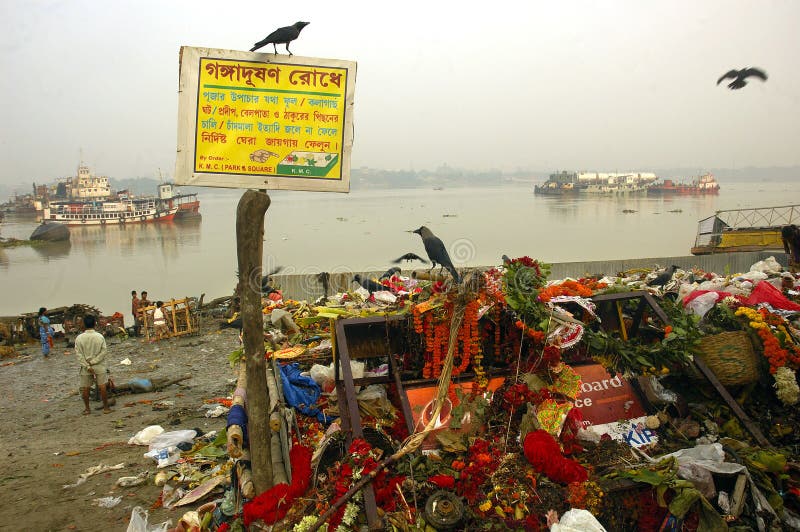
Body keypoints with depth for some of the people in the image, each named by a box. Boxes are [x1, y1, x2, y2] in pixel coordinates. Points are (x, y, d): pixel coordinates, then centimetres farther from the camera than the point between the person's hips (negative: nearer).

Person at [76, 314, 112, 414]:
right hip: (99, 366, 0)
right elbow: (104, 351, -11)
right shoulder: (100, 336, -9)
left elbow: (78, 354, -9)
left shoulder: (79, 338, -8)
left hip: (85, 367, 0)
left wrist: (87, 366, -9)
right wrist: (93, 361, -9)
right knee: (102, 387, 5)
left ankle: (87, 409, 19)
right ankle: (106, 407, 11)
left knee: (85, 388, 11)